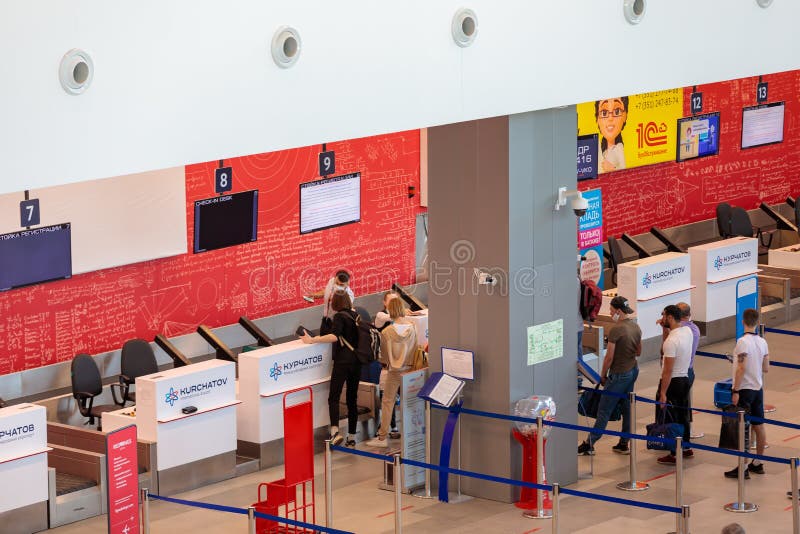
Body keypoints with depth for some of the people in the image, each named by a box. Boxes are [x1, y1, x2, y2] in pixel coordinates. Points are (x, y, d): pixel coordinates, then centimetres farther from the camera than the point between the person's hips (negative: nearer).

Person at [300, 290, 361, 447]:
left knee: (334, 397, -10)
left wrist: (312, 340, -21)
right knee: (352, 399, 11)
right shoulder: (355, 315, 14)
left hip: (342, 362, -7)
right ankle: (351, 436, 13)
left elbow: (334, 336, -22)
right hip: (357, 362, 7)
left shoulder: (339, 317, -7)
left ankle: (335, 431, -28)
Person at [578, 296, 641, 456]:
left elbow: (609, 357, -17)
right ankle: (623, 444, 20)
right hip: (633, 371, 8)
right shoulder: (636, 327, 4)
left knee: (604, 411, -2)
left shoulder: (616, 330, -21)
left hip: (619, 375, -8)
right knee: (626, 408, 15)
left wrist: (603, 375, -5)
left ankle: (589, 444, 4)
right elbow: (638, 352, 15)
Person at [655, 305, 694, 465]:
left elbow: (668, 370, -24)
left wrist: (663, 393, -22)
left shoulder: (671, 341, -24)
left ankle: (675, 454, 2)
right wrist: (665, 327, 13)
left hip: (672, 382, -9)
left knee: (671, 420, -1)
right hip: (685, 379, 9)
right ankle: (686, 448, 29)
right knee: (683, 416, 20)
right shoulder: (687, 331, 3)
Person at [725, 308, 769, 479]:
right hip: (758, 388, 7)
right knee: (759, 426, 13)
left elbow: (741, 368, -21)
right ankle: (757, 463, 21)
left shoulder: (743, 342, -17)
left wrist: (735, 391, -17)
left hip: (744, 390, -7)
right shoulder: (762, 342, 4)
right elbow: (766, 368, 8)